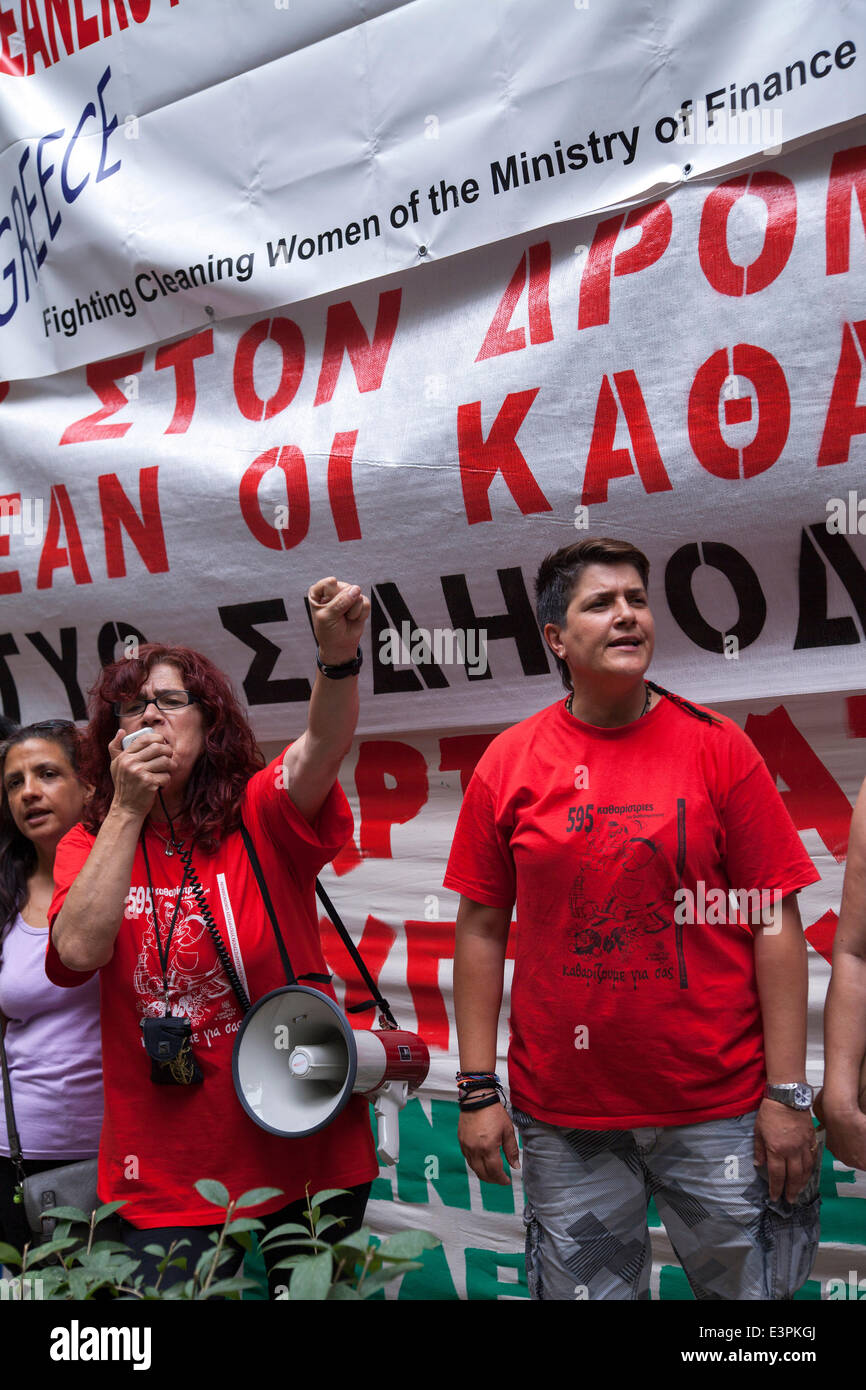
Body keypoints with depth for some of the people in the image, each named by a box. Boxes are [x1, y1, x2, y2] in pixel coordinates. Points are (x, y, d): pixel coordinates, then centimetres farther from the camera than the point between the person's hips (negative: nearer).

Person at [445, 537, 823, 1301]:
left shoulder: (716, 746, -4)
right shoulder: (508, 764, -1)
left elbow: (773, 923, -4)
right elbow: (482, 929, 2)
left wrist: (788, 1093, -6)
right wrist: (479, 1089, 1)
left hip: (719, 1108, 0)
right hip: (564, 1116, 1)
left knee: (751, 1283, 13)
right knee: (584, 1286, 14)